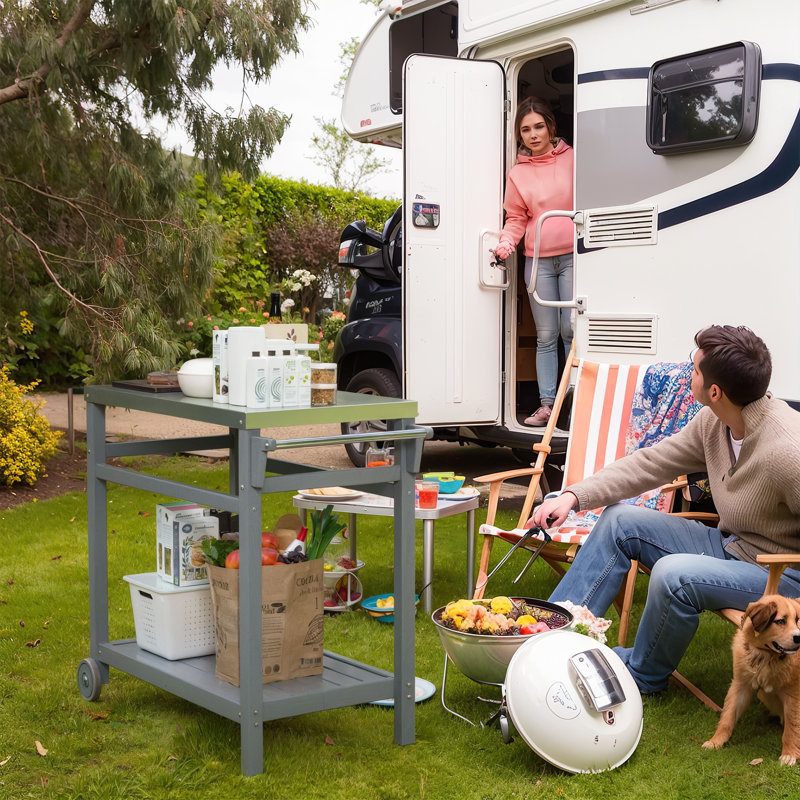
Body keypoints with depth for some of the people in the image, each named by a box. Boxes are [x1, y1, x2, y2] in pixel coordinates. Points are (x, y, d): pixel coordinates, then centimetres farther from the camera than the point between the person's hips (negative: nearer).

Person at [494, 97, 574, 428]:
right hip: (537, 260, 3)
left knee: (571, 329, -8)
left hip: (573, 255, -2)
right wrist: (506, 242, -7)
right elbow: (516, 218, 12)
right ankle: (546, 404, 7)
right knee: (546, 336, 5)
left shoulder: (572, 158, 3)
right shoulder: (518, 173, 10)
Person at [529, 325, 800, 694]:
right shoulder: (712, 422, -5)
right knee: (620, 520, 1)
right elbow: (650, 463, 2)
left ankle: (642, 675, -2)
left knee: (674, 574, -32)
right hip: (730, 546, 9)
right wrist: (574, 496, -5)